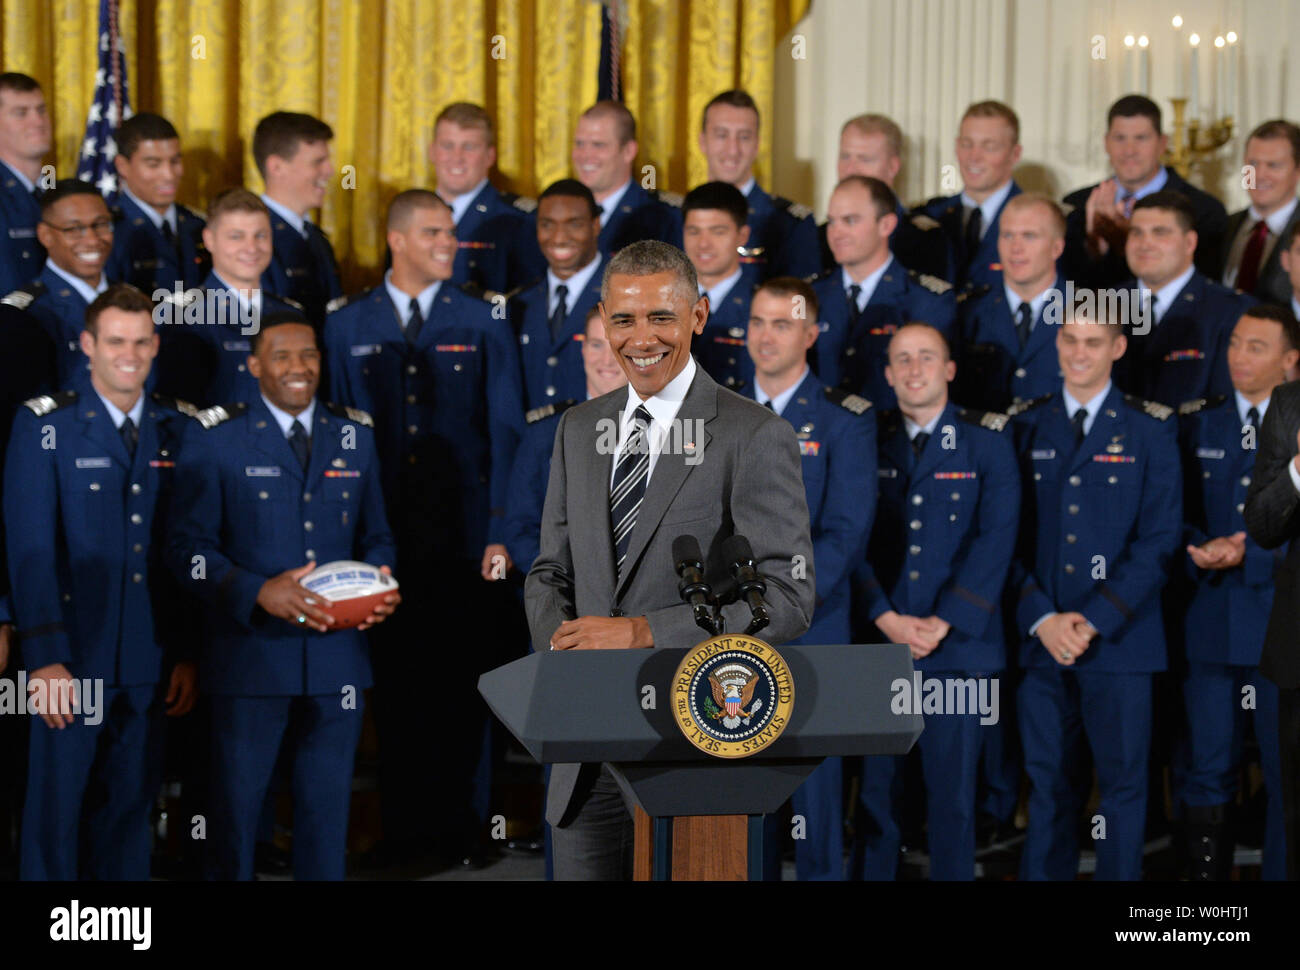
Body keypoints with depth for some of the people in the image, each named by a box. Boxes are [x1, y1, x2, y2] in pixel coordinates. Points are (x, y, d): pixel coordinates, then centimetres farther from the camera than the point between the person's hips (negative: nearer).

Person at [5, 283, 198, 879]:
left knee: (130, 808, 9)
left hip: (149, 663, 3)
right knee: (57, 806, 1)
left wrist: (187, 652, 4)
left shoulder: (177, 431, 9)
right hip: (73, 656, -3)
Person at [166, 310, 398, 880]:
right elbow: (188, 548, -6)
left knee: (327, 808, 10)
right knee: (236, 807, 4)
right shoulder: (215, 437, -1)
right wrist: (259, 592, -21)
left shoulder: (355, 435, 11)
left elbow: (376, 538, 17)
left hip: (337, 660, 3)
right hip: (250, 657, -3)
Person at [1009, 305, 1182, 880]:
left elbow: (1159, 540, -3)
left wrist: (1095, 620, -11)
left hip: (1119, 638, -2)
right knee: (1048, 782, 6)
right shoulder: (1026, 427, 9)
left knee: (1122, 781, 1)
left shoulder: (1151, 430, 2)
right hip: (1040, 638, 2)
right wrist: (1041, 618, -7)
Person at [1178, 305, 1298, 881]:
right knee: (1209, 772, 7)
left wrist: (1250, 555, -17)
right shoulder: (1197, 423, 10)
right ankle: (1206, 870, 15)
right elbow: (1175, 515, 9)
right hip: (1211, 622, 3)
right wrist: (1203, 551, -11)